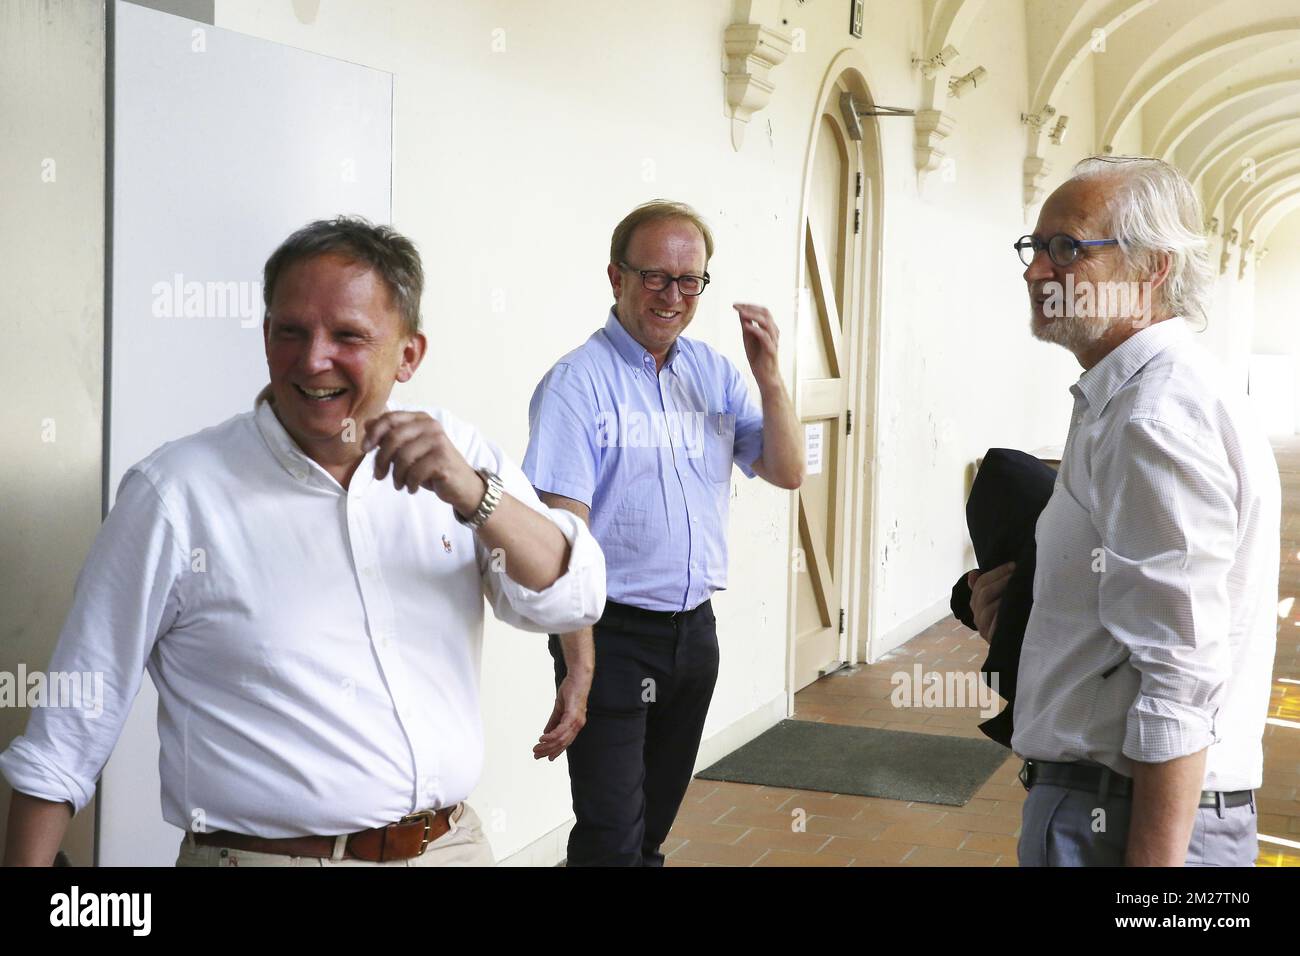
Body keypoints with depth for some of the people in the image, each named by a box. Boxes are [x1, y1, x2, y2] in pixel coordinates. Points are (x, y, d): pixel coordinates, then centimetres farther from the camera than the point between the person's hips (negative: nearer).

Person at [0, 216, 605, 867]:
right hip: (263, 853, -3)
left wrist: (474, 496, -25)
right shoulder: (175, 491, -11)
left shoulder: (455, 454, -2)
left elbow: (573, 602, -10)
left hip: (455, 842, 4)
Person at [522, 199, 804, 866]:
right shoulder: (579, 382, -13)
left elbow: (787, 474, 5)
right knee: (611, 840, -2)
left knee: (655, 819, 19)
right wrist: (579, 672, -22)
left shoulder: (715, 376, 6)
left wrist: (768, 377, -10)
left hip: (694, 629, 6)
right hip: (613, 635, -6)